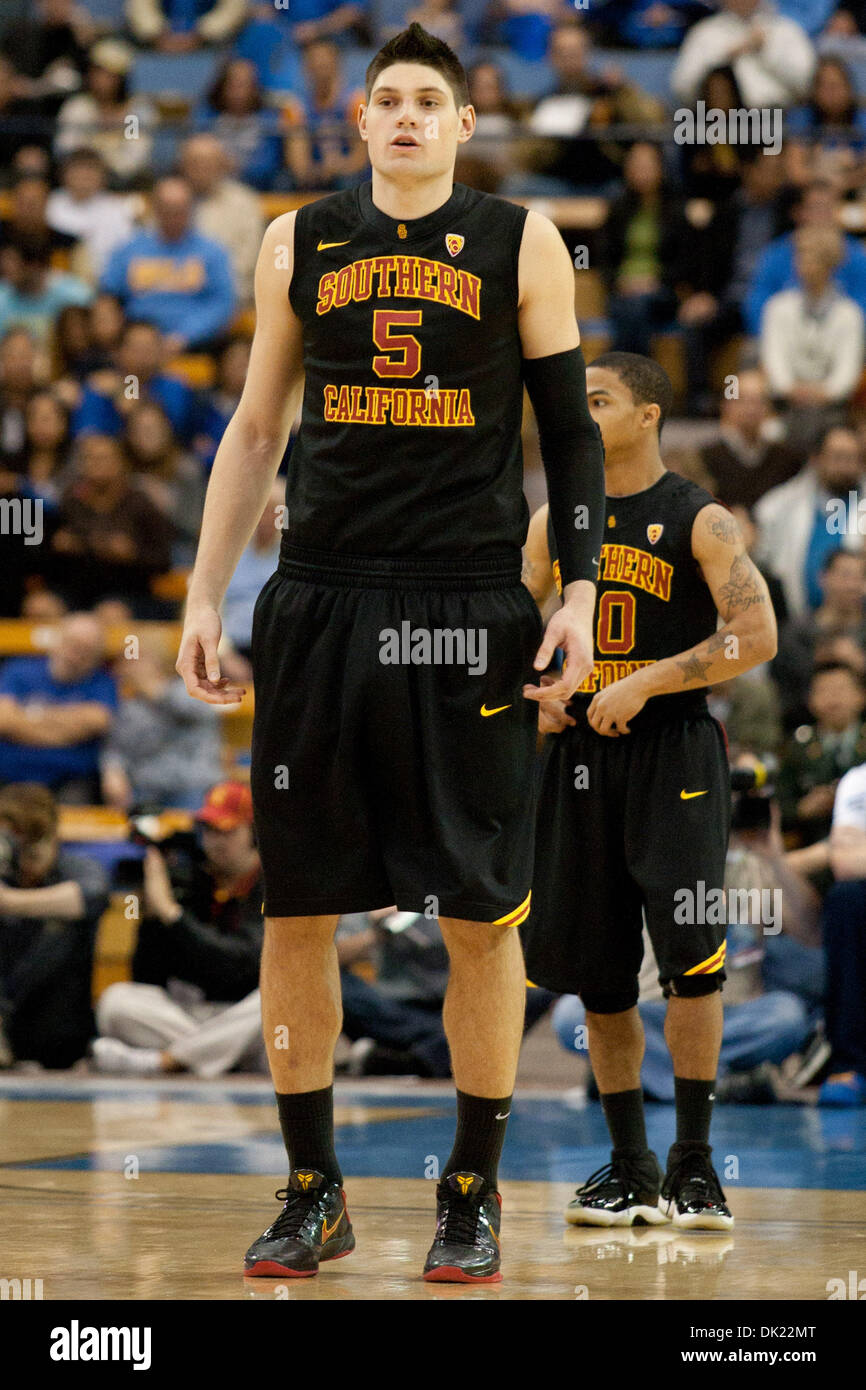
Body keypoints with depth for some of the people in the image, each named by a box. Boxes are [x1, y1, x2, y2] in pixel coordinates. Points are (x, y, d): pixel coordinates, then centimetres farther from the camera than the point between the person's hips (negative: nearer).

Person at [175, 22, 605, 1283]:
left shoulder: (521, 243, 4)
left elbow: (571, 429, 5)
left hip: (471, 610, -2)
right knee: (295, 908, 2)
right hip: (322, 602, 2)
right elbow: (254, 431, 15)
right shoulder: (301, 244, 10)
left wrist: (579, 592, -5)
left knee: (481, 916, 0)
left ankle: (474, 1193, 12)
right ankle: (314, 1193, 13)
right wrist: (204, 597, 9)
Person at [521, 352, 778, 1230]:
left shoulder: (700, 521, -5)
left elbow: (757, 635, -13)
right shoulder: (556, 521, 10)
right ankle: (630, 1170, 17)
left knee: (689, 949, -15)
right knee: (596, 969, 6)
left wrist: (646, 683, -18)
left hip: (673, 753, -5)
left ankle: (693, 1165, -8)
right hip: (580, 754, 5)